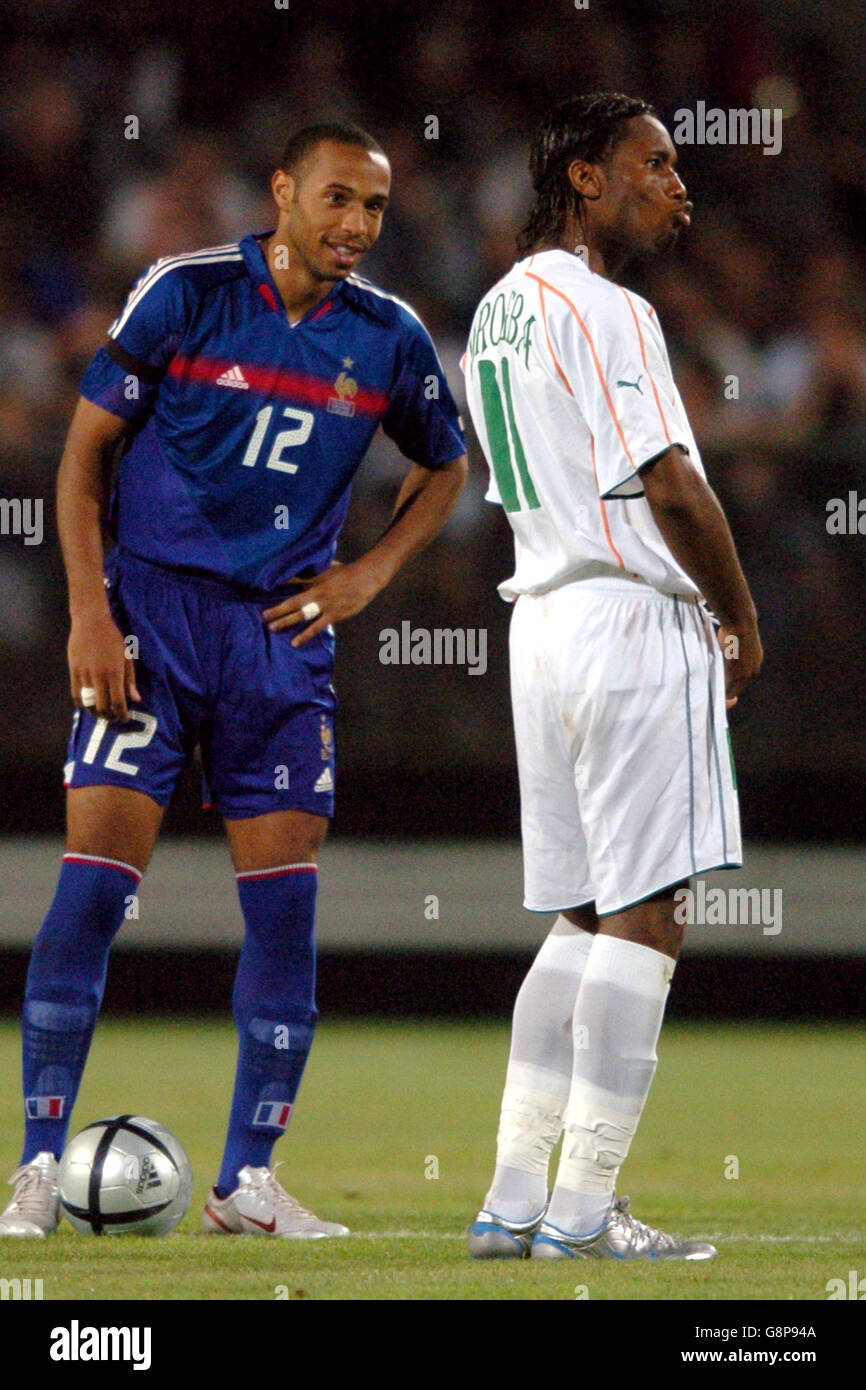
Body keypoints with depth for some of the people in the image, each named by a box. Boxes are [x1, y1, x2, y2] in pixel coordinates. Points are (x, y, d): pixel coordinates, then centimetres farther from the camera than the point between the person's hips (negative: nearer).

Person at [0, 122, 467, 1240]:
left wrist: (371, 572, 4)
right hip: (154, 611, -3)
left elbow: (445, 468, 21)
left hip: (284, 631, 3)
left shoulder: (390, 339, 3)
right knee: (95, 877, -11)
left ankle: (248, 1180, 8)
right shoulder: (185, 292, -6)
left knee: (284, 901, -1)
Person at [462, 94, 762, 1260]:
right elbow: (671, 486, -17)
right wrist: (742, 623, -5)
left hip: (543, 622, 10)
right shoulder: (604, 310, -13)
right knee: (644, 920, -7)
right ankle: (583, 1209, -9)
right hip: (633, 628, -9)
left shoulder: (500, 309, 17)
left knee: (583, 920, 13)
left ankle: (515, 1198, 10)